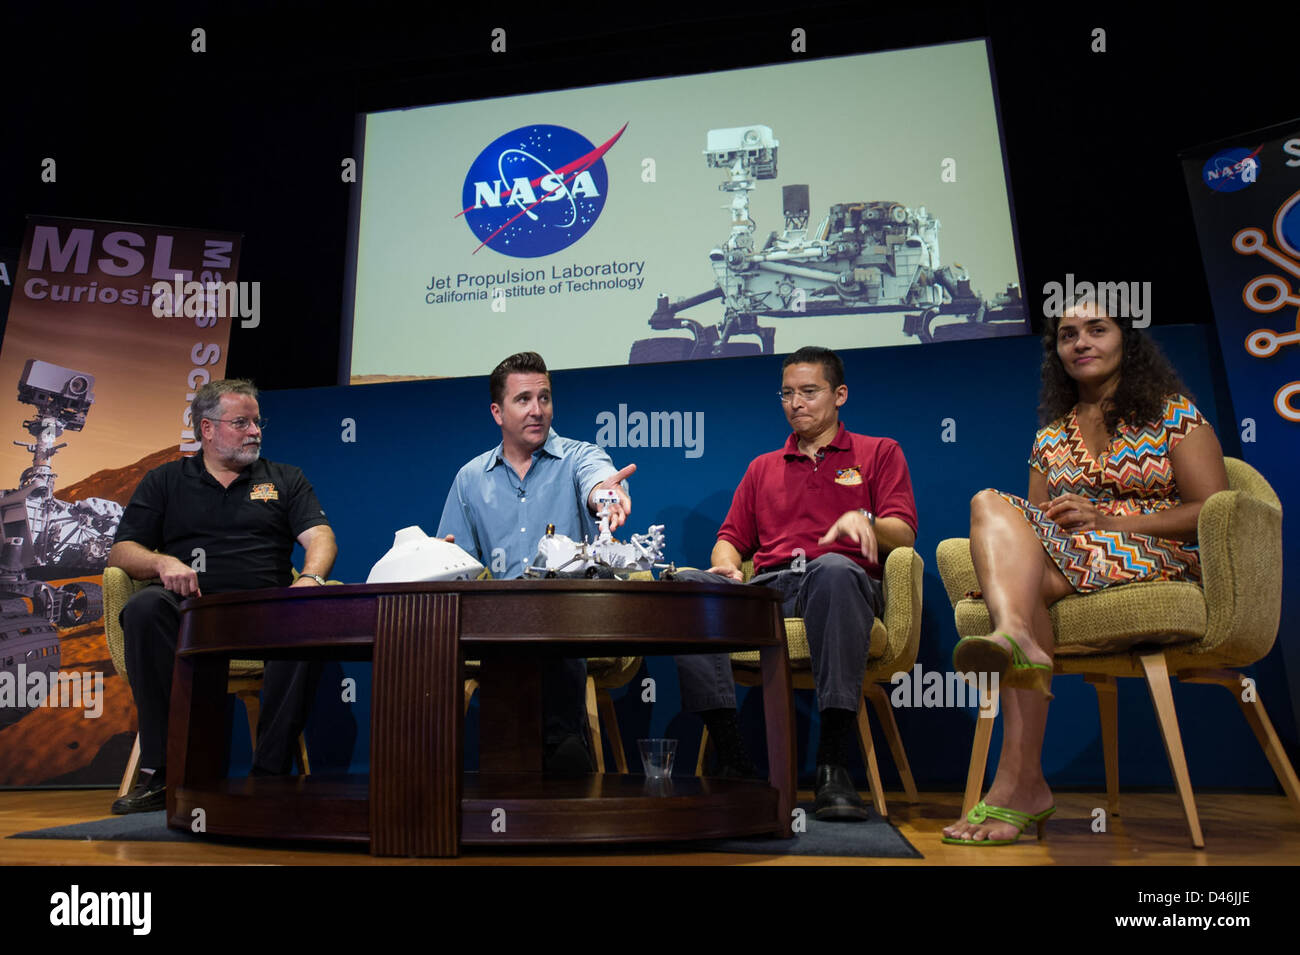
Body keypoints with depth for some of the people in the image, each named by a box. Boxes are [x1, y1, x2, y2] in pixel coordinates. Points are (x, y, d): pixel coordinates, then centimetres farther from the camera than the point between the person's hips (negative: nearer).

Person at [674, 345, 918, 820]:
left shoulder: (879, 452, 21)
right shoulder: (762, 467, 31)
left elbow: (903, 535, 8)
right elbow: (731, 538, 24)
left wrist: (864, 520, -15)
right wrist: (727, 566, 0)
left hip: (839, 577, -3)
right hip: (767, 588, 3)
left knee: (834, 569, -42)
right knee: (686, 583, -28)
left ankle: (833, 763, -39)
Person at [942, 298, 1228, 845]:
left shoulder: (1173, 413, 10)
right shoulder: (1051, 435, 22)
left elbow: (1215, 511, -1)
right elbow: (1037, 523, 15)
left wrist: (1107, 520, -14)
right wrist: (1011, 560, -10)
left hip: (1159, 563, -4)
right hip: (1063, 560, 4)